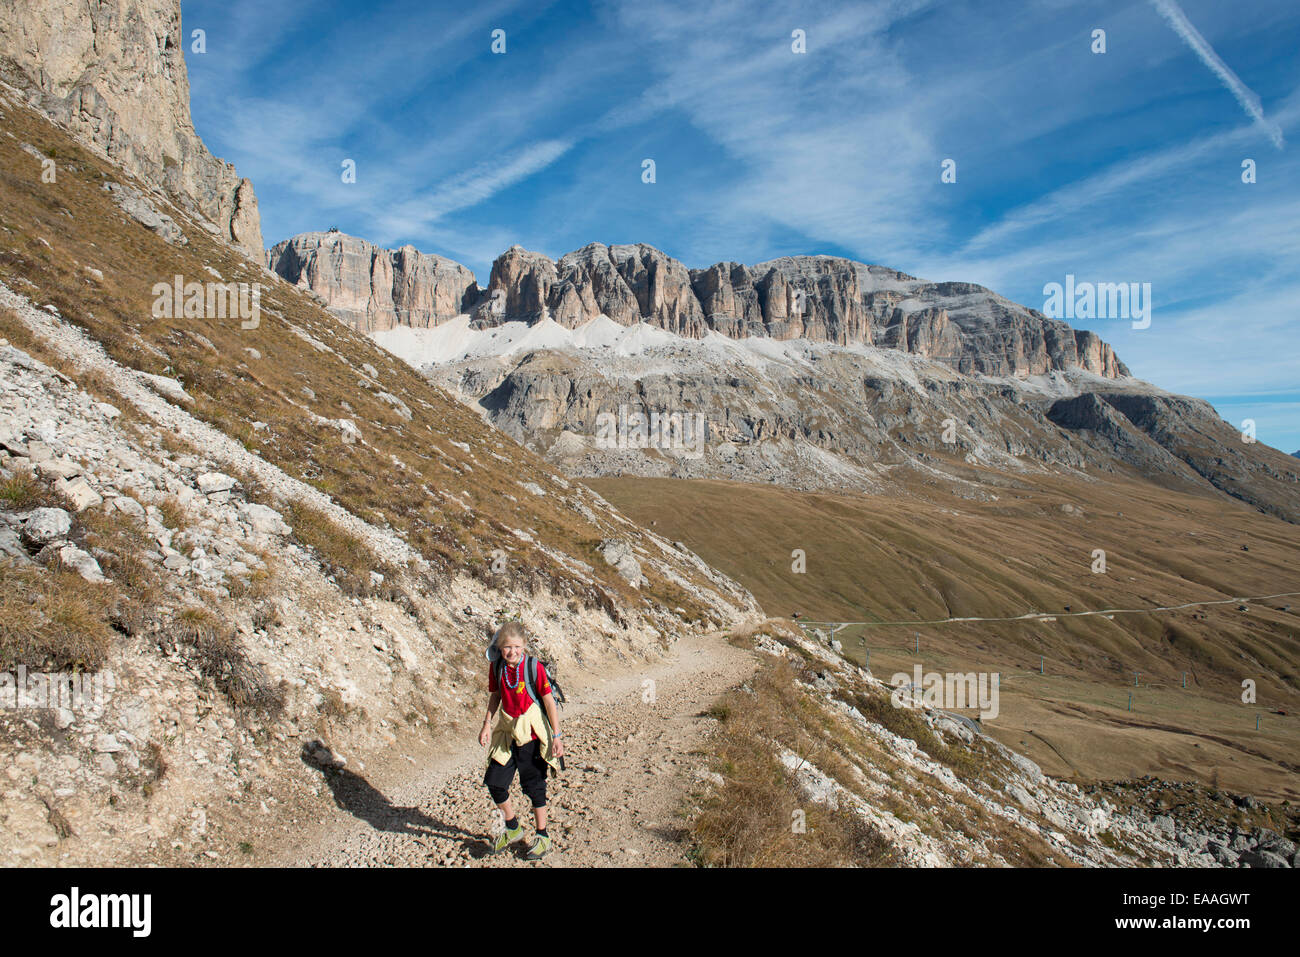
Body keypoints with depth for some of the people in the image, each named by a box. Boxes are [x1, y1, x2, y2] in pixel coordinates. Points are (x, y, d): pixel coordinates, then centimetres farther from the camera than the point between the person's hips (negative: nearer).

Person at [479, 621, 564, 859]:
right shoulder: (496, 666, -2)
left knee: (534, 786, 4)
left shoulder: (535, 668, -17)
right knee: (494, 782, 6)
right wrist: (487, 724, 6)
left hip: (532, 735, -5)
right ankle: (513, 829, 30)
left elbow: (549, 702, -12)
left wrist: (556, 736, -13)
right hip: (507, 733, 5)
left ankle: (543, 837, 23)